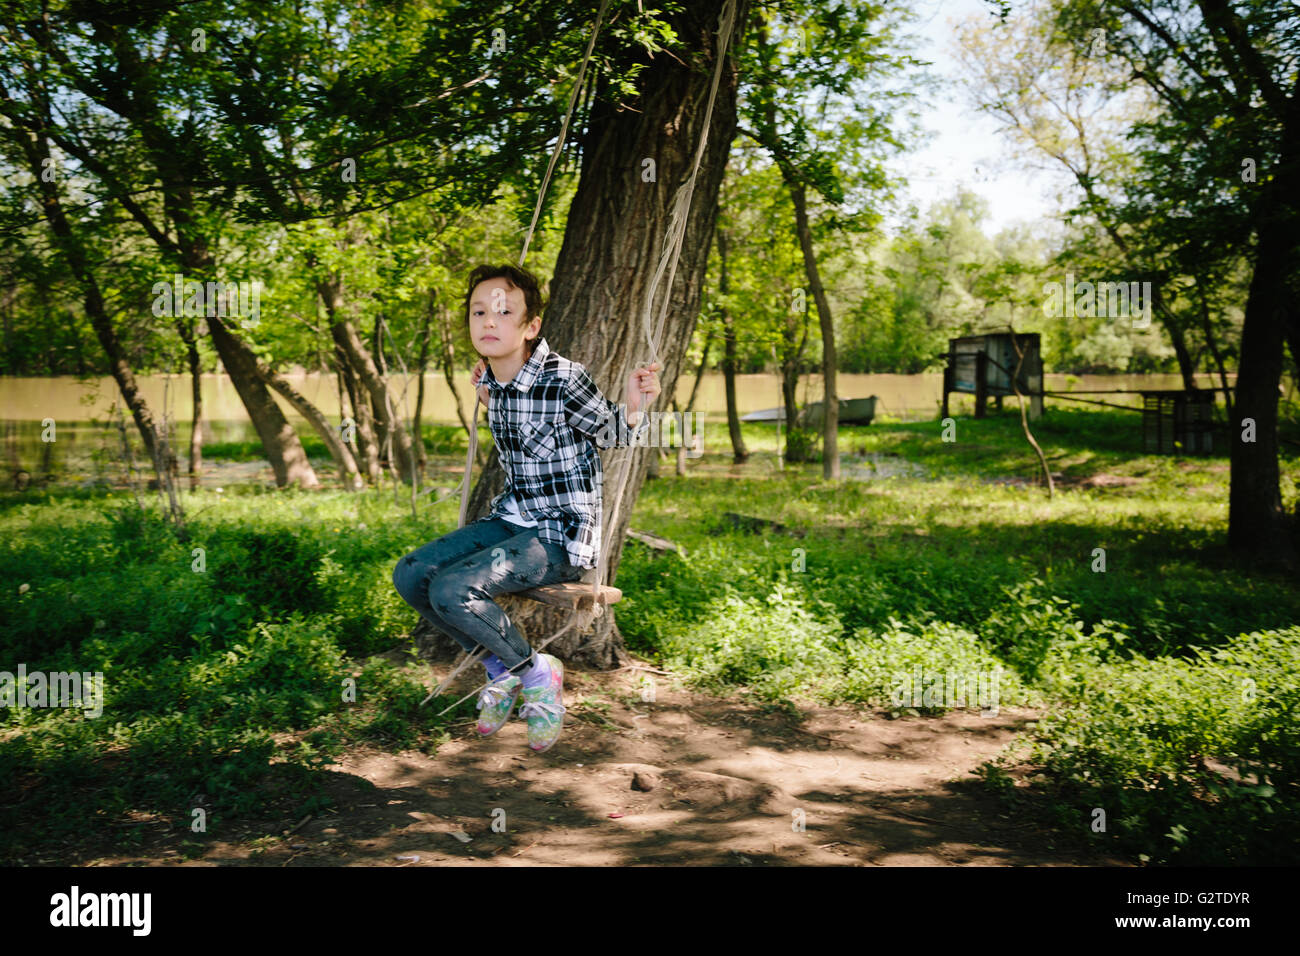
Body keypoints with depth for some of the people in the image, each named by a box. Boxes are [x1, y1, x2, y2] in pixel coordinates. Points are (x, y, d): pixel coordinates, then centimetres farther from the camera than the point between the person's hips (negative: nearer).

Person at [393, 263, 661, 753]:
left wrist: (633, 409, -24)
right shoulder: (493, 382, 3)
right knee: (410, 575, -5)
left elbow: (612, 434, -4)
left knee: (452, 590, -25)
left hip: (563, 533, -8)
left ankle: (536, 671, 0)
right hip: (512, 519, 8)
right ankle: (501, 669, 9)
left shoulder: (562, 379, -20)